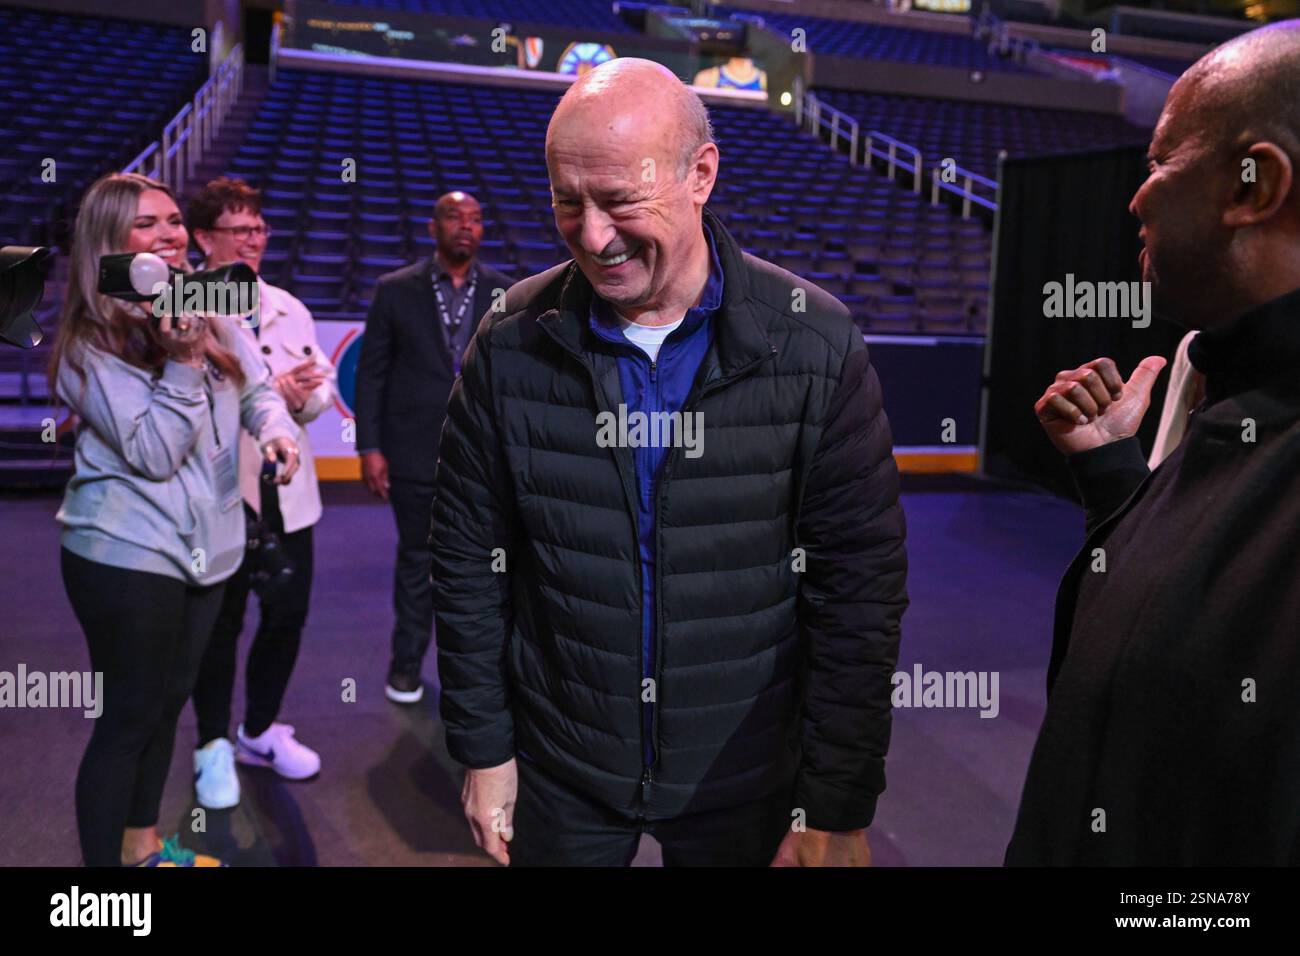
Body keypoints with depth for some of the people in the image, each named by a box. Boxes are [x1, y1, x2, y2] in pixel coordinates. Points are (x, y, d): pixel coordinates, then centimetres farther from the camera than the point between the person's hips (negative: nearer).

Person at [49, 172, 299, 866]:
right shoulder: (91, 345, -13)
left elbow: (256, 388, 10)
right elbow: (154, 454, -18)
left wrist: (276, 429, -12)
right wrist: (182, 362, -26)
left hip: (206, 546, 7)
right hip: (127, 555, -6)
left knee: (168, 701, 19)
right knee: (129, 716, 3)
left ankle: (143, 843, 38)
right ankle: (102, 860, 21)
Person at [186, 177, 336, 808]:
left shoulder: (288, 308, 11)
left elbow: (324, 385, 10)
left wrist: (303, 398, -11)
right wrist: (271, 393, -23)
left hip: (287, 491, 6)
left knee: (287, 616, 13)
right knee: (220, 625, 9)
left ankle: (260, 731, 34)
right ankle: (214, 746, 27)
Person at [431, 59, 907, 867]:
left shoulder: (817, 346, -15)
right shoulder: (512, 343, -10)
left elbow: (859, 591, -12)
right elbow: (471, 564, -2)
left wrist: (838, 811, -10)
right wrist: (483, 750, 1)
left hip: (746, 780, -1)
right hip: (559, 771, 2)